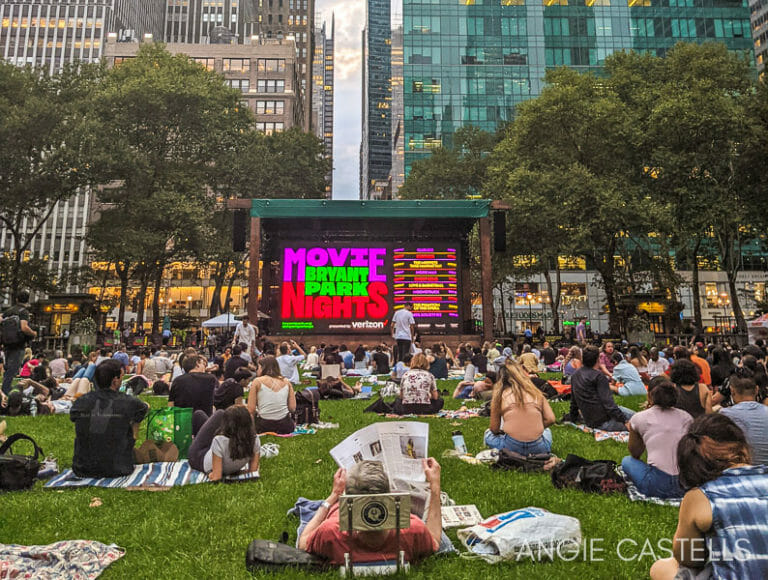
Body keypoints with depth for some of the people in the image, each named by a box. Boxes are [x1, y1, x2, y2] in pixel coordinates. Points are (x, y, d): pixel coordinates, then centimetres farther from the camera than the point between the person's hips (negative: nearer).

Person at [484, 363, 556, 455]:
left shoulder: (499, 395, 3)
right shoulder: (537, 393, 7)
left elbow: (494, 430, 6)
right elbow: (550, 419, 4)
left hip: (512, 447, -3)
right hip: (538, 447, 3)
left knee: (489, 434, 27)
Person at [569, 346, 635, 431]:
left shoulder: (575, 375, 11)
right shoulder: (598, 376, -12)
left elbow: (573, 401, 19)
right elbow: (608, 402, -18)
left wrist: (573, 418, 29)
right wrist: (624, 421, -14)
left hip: (589, 421, 8)